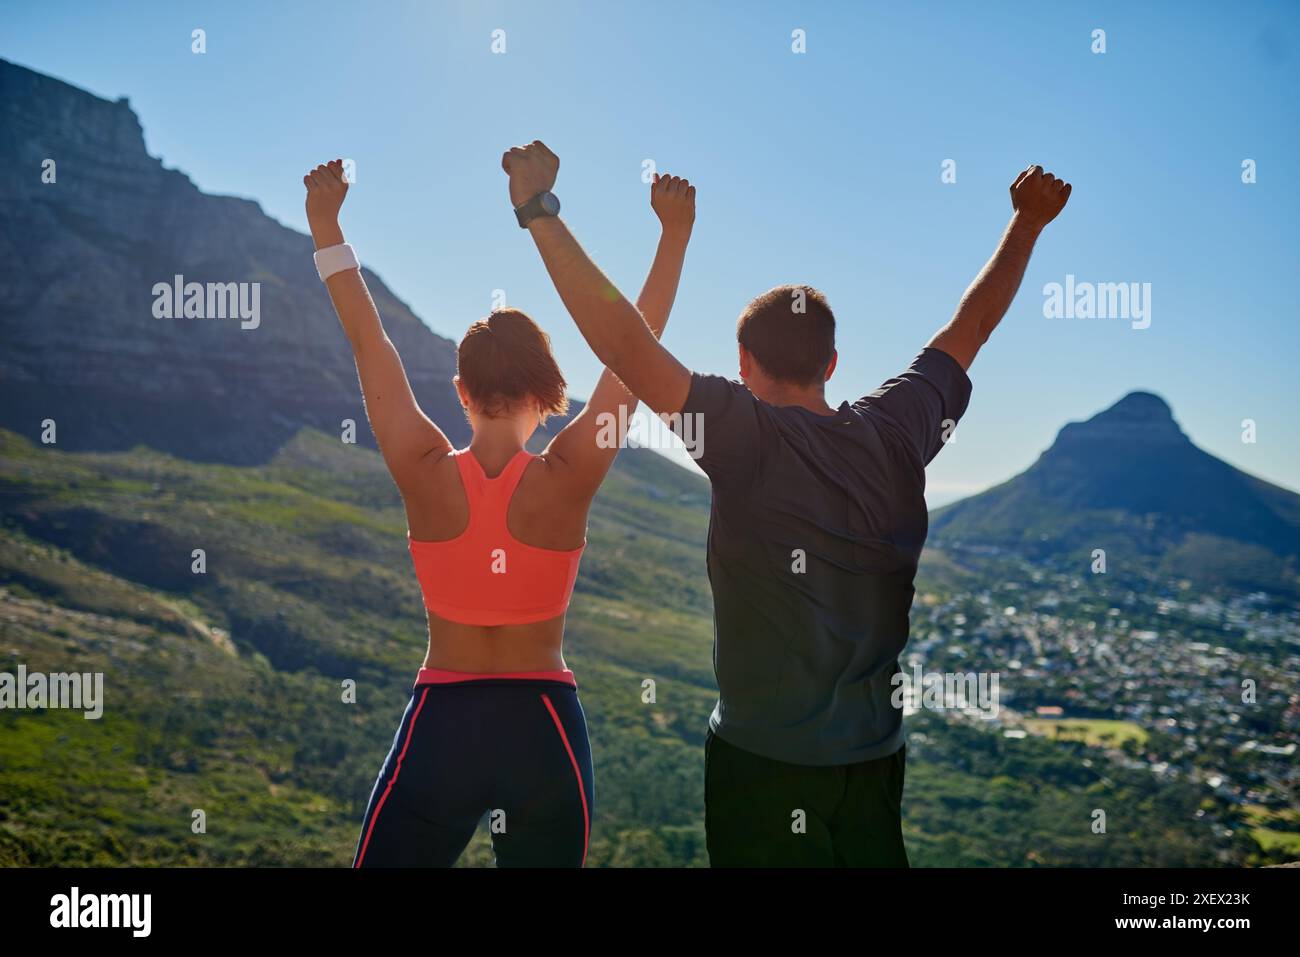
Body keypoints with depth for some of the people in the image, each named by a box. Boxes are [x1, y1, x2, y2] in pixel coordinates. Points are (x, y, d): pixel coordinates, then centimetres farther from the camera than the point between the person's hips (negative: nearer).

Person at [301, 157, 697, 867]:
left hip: (439, 726, 0)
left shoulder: (426, 475, -10)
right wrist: (675, 233, 1)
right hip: (544, 730, 0)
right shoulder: (567, 479, -12)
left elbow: (367, 340, -3)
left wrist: (326, 223, 5)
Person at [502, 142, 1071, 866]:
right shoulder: (896, 432, -4)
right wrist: (1027, 223, 24)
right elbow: (970, 327, 11)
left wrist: (539, 210, -22)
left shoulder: (751, 440, -18)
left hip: (765, 758, -4)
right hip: (879, 753, 5)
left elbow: (623, 342, -25)